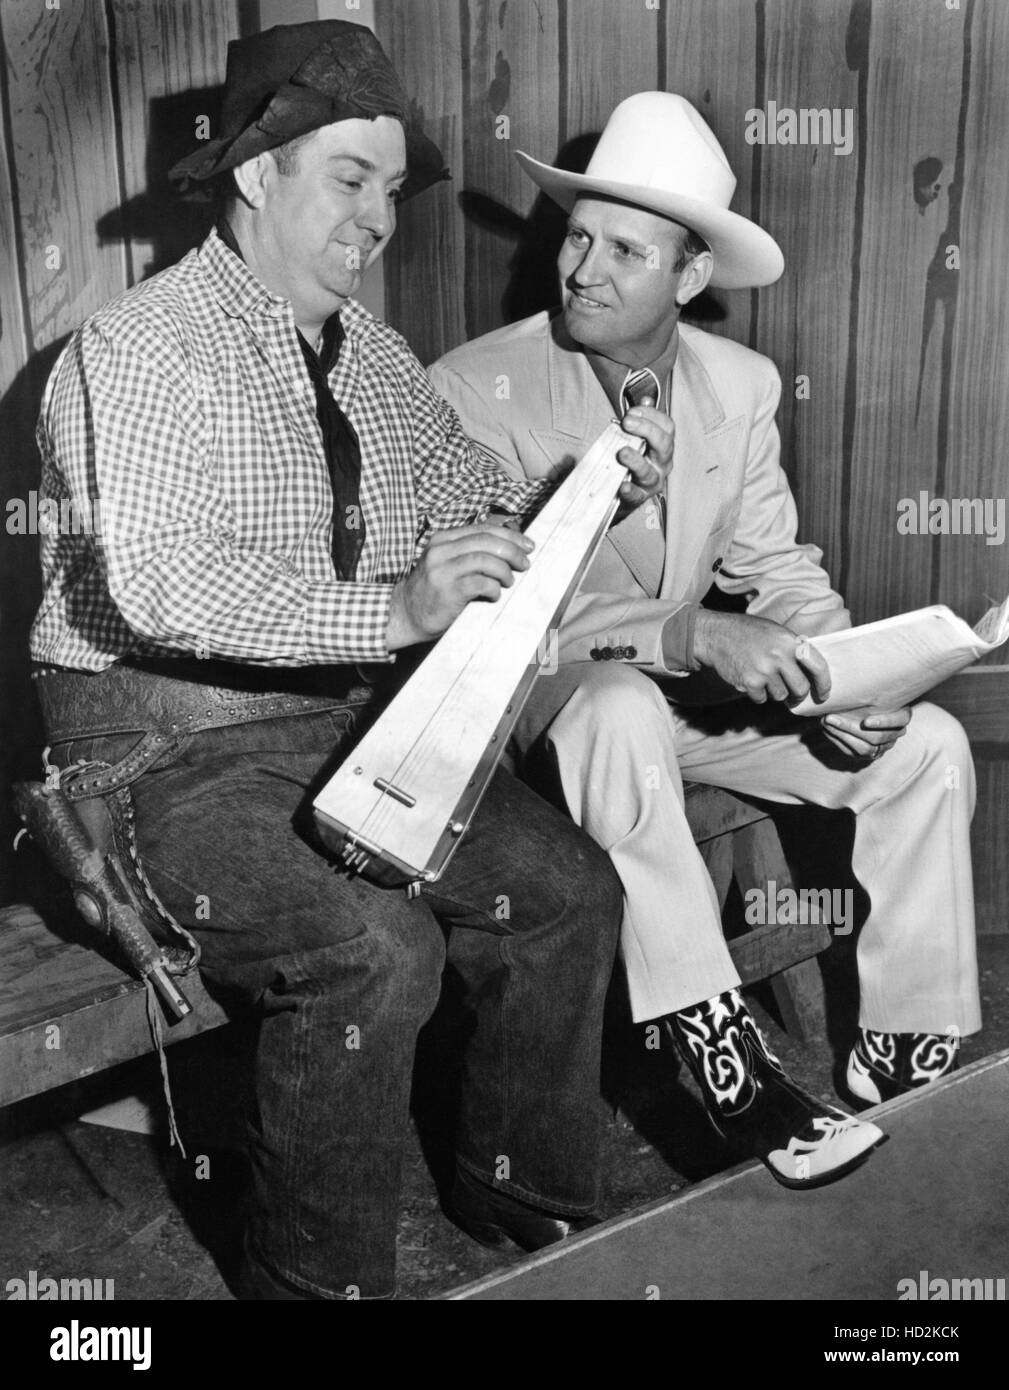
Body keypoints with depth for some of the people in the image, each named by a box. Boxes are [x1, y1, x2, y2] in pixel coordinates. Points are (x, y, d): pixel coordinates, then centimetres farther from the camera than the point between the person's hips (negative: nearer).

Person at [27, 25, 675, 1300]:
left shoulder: (369, 354, 13)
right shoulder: (140, 350, -10)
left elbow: (483, 517, 14)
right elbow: (156, 582, -25)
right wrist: (391, 610, -33)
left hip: (354, 722, 7)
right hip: (175, 747, -7)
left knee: (568, 884, -6)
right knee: (376, 946, -28)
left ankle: (524, 1197, 16)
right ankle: (319, 1279, -3)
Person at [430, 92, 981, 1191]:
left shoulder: (740, 383, 4)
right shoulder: (476, 386, -14)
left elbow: (773, 564, 7)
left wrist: (844, 667, -14)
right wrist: (694, 632, -31)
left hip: (701, 685, 6)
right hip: (545, 697, -5)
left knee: (929, 745, -10)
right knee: (619, 708, -40)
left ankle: (904, 1061, -1)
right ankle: (732, 1074, -31)